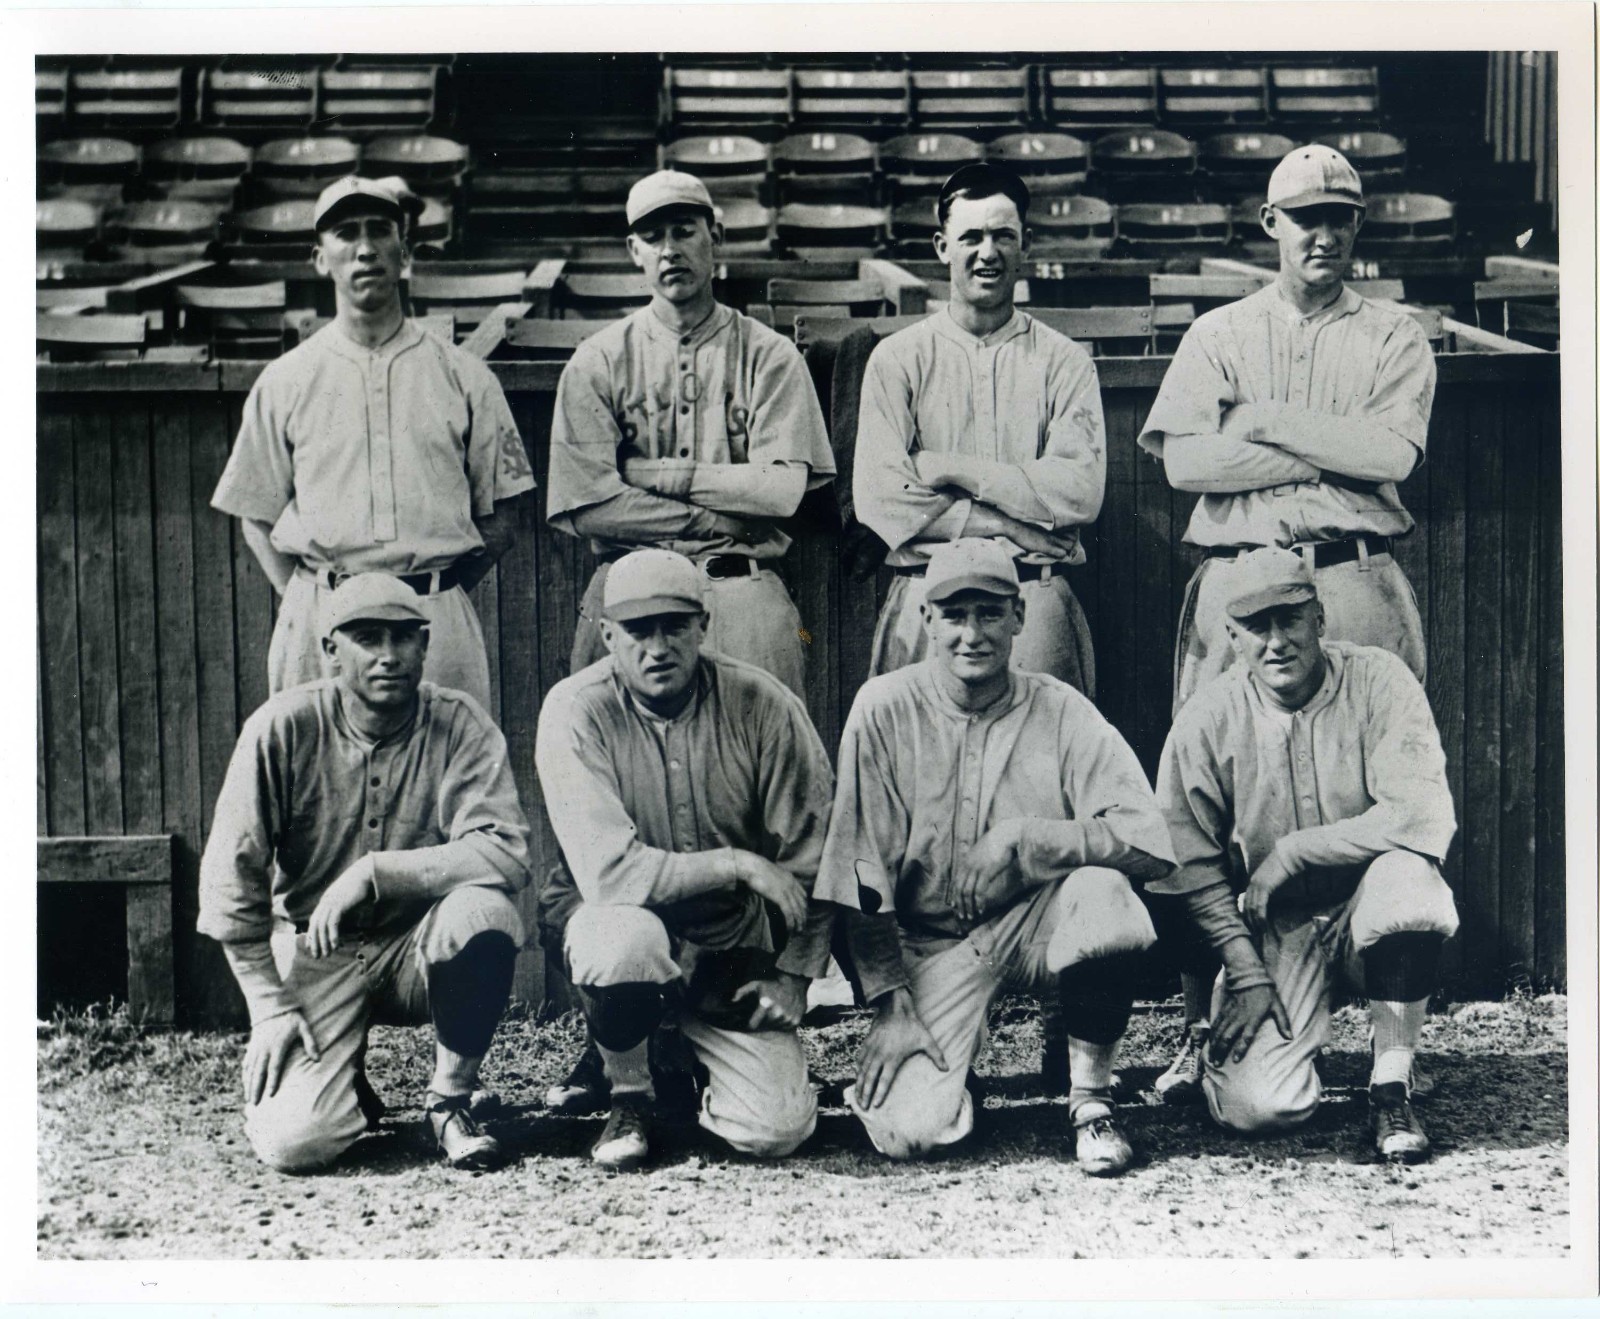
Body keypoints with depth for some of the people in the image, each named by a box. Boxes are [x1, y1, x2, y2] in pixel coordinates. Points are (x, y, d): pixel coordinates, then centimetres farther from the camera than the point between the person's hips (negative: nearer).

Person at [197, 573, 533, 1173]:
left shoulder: (460, 725, -9)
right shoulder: (284, 728, -10)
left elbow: (506, 853, -22)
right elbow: (229, 876, -6)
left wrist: (374, 871, -28)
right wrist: (269, 1005, -10)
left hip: (419, 945, 1)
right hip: (313, 956, 0)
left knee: (485, 914, -33)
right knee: (295, 1142, -20)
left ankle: (450, 1101, -9)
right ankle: (345, 1086, 19)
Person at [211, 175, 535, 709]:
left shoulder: (463, 376, 10)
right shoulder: (285, 380, 11)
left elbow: (501, 520, 10)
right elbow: (256, 516, 13)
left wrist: (439, 595, 0)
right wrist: (308, 605, 0)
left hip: (439, 620, 0)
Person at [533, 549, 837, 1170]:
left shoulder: (763, 705, -9)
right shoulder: (573, 712, -16)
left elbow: (812, 854, -2)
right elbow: (607, 872, -25)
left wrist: (794, 972, -6)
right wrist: (738, 864, -23)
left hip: (734, 950, 2)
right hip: (618, 922, -2)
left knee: (778, 1129, -15)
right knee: (626, 934, -39)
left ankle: (689, 1068, 24)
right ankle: (629, 1095, -6)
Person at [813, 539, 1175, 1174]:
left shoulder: (1061, 711, -6)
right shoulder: (885, 709, -6)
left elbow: (1148, 839, -15)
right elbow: (861, 876, -6)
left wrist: (1025, 839, -23)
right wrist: (891, 1005, -10)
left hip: (1037, 924, 1)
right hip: (930, 943, 0)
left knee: (1104, 894, -33)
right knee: (907, 1132, -20)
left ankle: (1090, 1096, -8)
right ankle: (950, 1052, 19)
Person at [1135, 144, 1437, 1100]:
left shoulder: (1395, 339, 15)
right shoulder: (1219, 335, 15)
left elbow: (1393, 453, -4)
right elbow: (1184, 459, -2)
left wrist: (1266, 420, -3)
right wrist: (1340, 450, -3)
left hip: (1358, 586, 0)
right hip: (1239, 584, 0)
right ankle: (1202, 1026, -2)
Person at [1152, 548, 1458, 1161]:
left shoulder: (1379, 682, -10)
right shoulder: (1206, 720, -6)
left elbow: (1423, 817, -20)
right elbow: (1191, 866, -2)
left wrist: (1289, 853, -19)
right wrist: (1247, 973, -10)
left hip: (1365, 911, 0)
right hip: (1269, 929, 0)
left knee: (1406, 874, -36)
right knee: (1262, 1106, -20)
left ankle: (1392, 1088, -16)